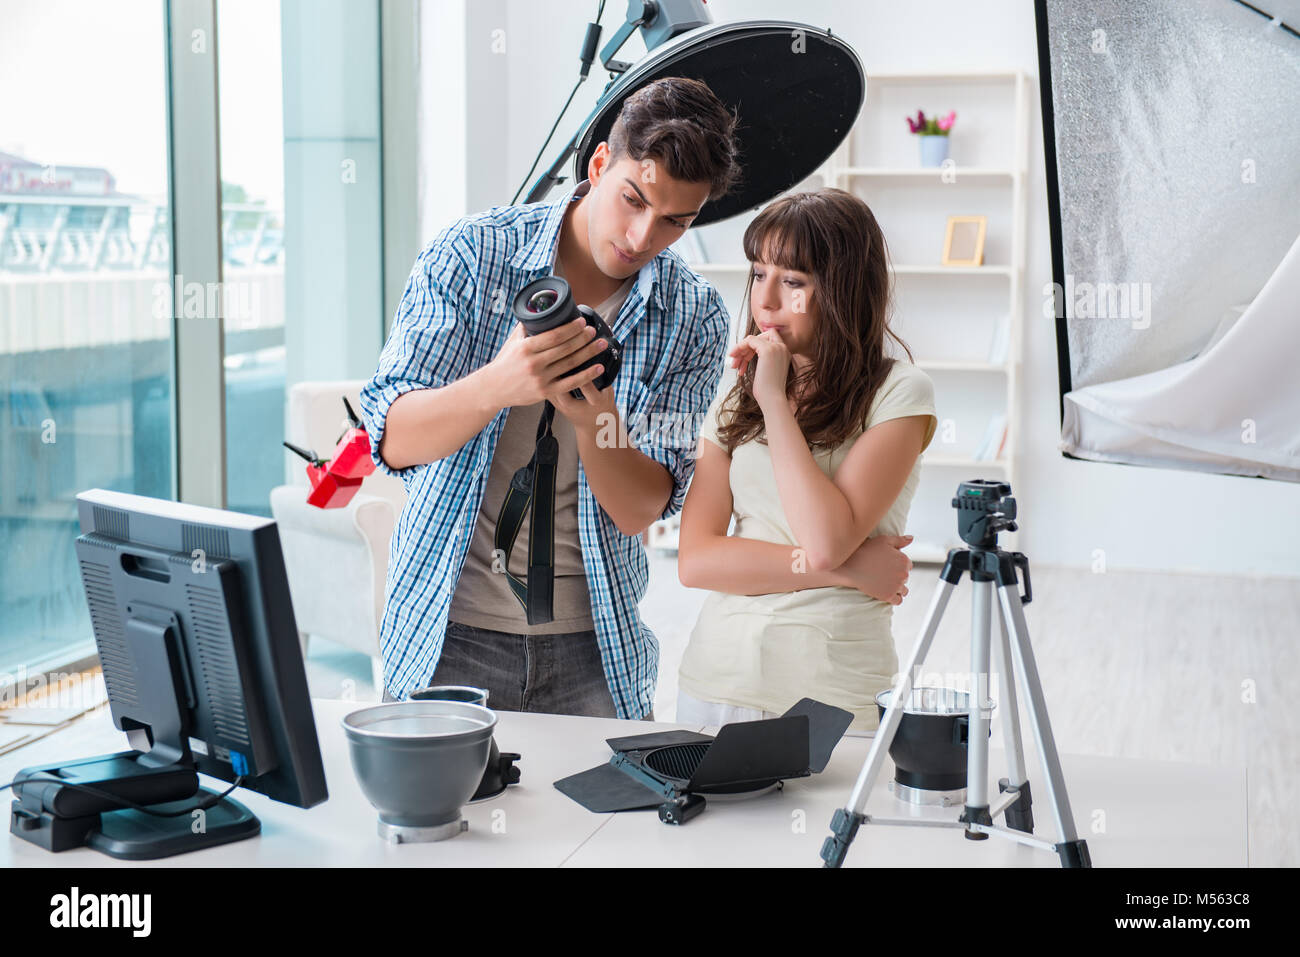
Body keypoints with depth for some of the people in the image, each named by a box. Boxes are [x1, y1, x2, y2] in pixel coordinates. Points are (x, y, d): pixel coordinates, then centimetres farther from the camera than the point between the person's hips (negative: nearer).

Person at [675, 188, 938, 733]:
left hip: (830, 698, -4)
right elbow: (695, 560, -2)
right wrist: (838, 568, -13)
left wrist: (775, 400, -14)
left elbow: (827, 540, -20)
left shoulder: (899, 394, -6)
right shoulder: (736, 397, 8)